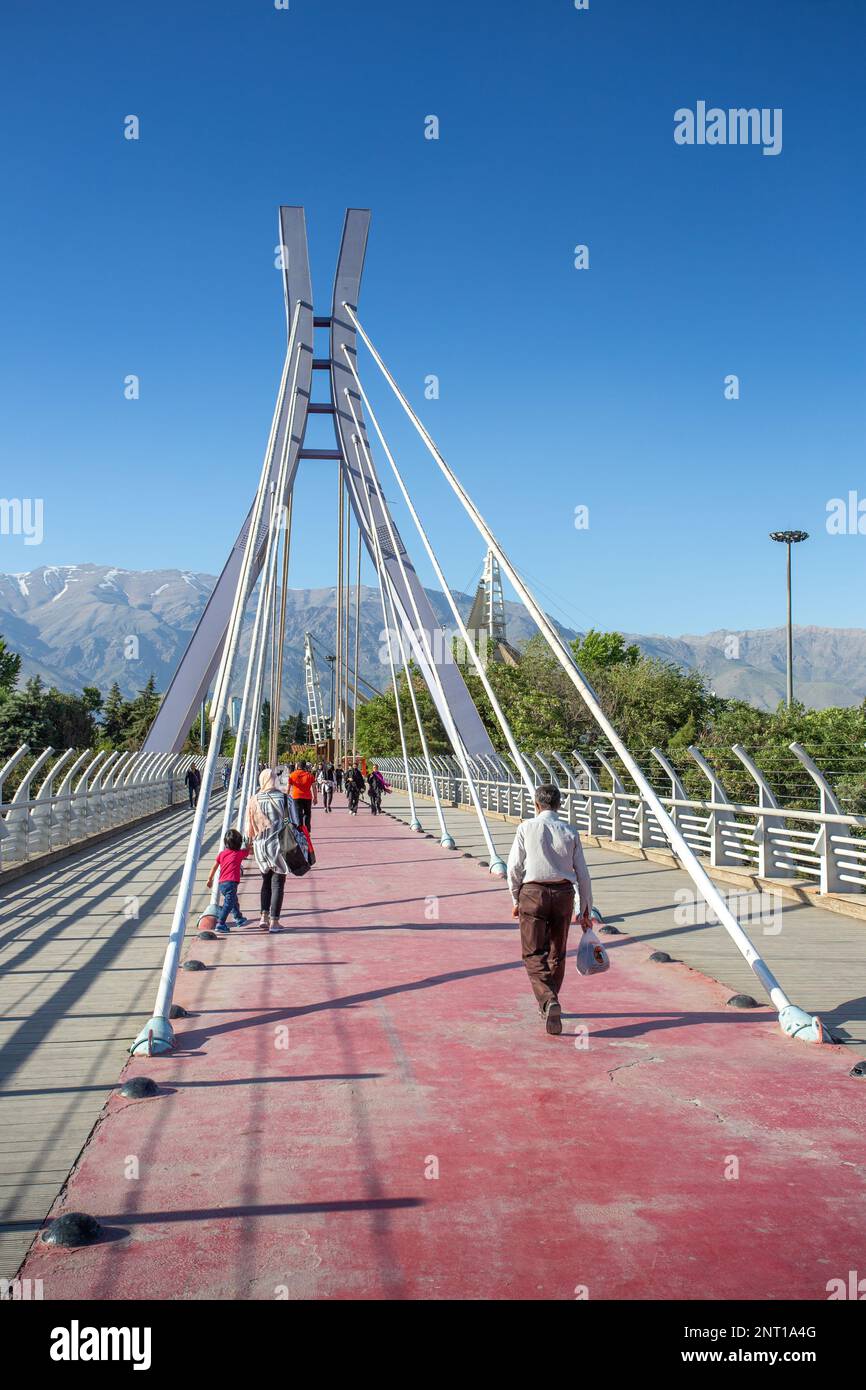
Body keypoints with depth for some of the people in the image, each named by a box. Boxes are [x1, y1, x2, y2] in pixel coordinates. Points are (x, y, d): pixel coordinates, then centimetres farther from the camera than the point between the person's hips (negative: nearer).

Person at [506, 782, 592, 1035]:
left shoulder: (526, 828, -4)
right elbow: (582, 873, 5)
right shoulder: (570, 831, 2)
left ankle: (548, 1001, -19)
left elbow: (514, 867, -3)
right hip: (564, 893, 3)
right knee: (557, 954, 17)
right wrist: (586, 908, 14)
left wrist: (516, 899, 10)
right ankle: (549, 1004, 28)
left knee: (533, 954, 2)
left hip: (533, 893, -3)